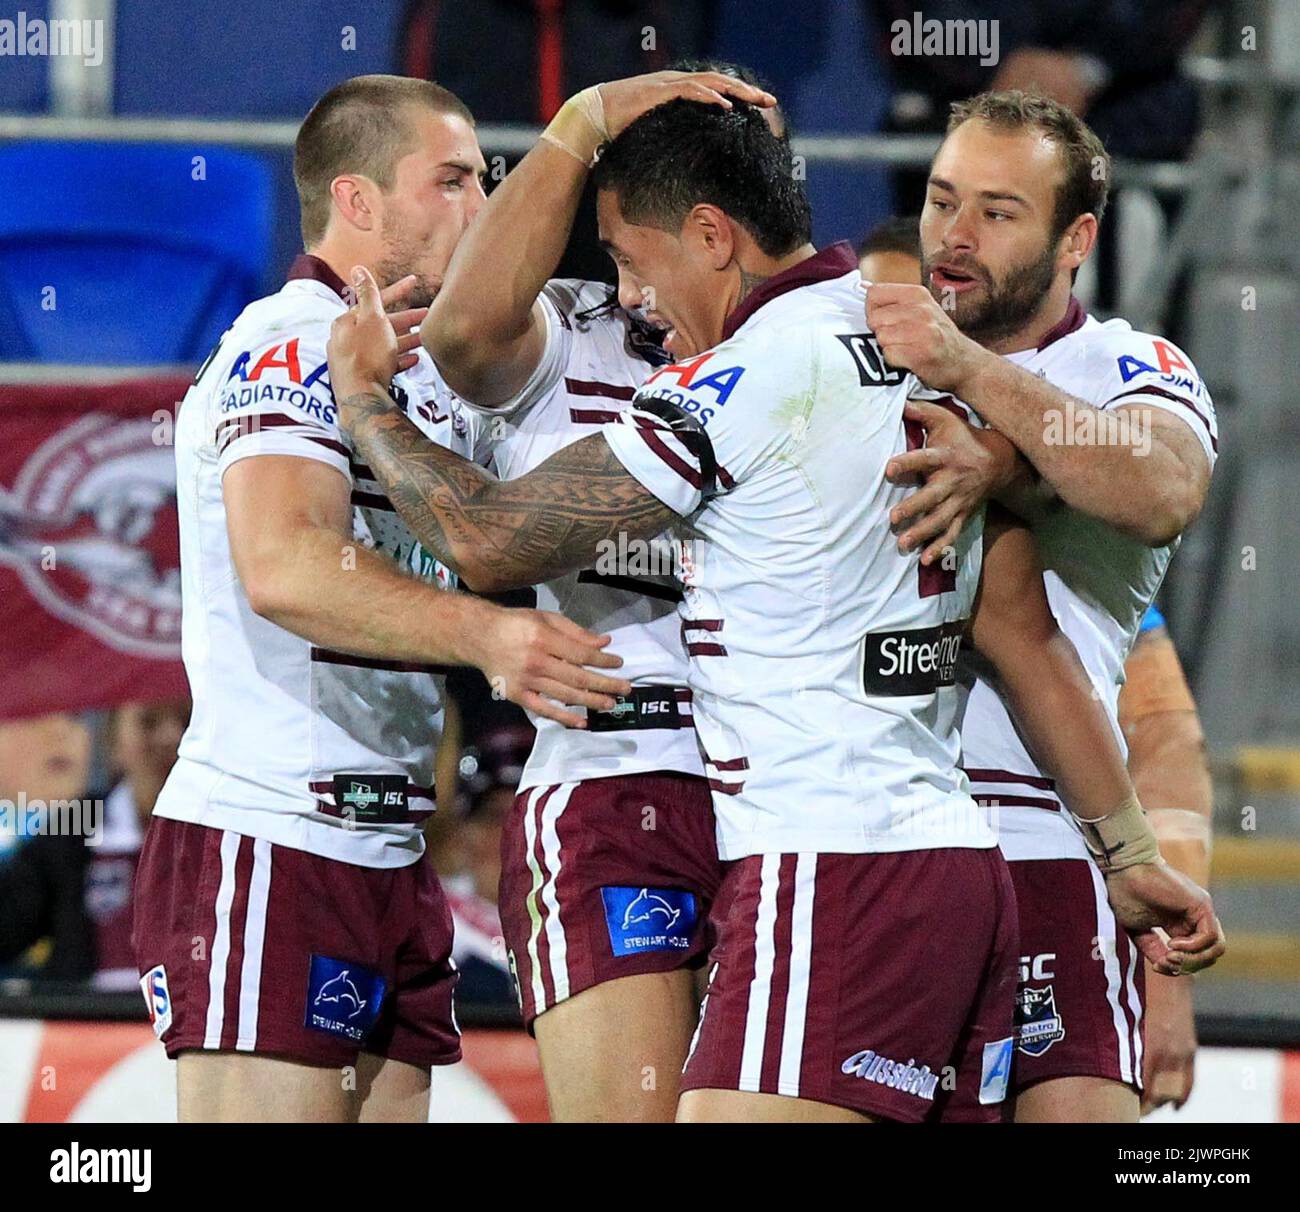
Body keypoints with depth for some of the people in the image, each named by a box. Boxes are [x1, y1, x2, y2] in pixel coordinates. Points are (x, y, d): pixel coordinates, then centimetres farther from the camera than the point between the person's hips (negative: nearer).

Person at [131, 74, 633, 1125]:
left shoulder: (430, 376, 21)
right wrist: (482, 632, -35)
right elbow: (282, 564, -25)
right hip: (268, 851, -9)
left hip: (393, 859, 9)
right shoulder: (290, 344, -9)